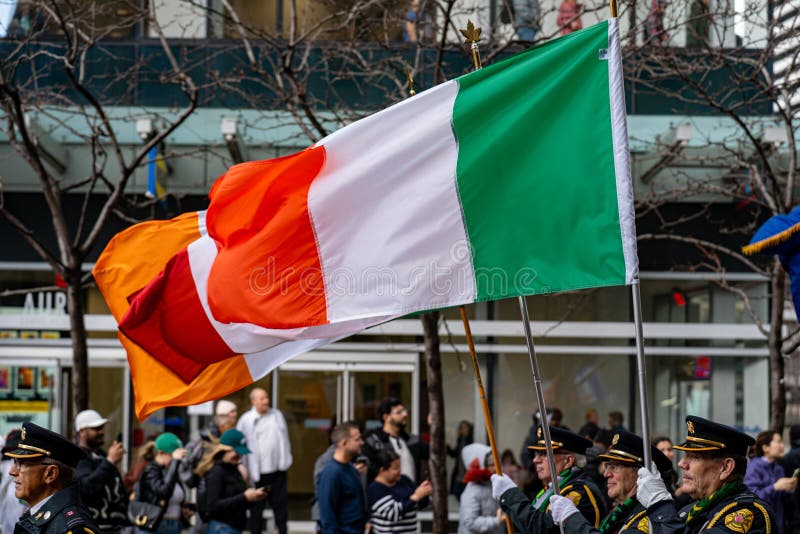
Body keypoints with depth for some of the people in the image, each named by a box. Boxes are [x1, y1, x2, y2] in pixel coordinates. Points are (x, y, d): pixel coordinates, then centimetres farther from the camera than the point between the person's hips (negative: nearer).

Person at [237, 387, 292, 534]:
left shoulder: (277, 415, 9)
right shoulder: (246, 420, -4)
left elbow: (284, 438, 15)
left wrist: (287, 459, 10)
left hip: (278, 467, 3)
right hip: (258, 470, -3)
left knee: (281, 502, 6)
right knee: (257, 505, 4)